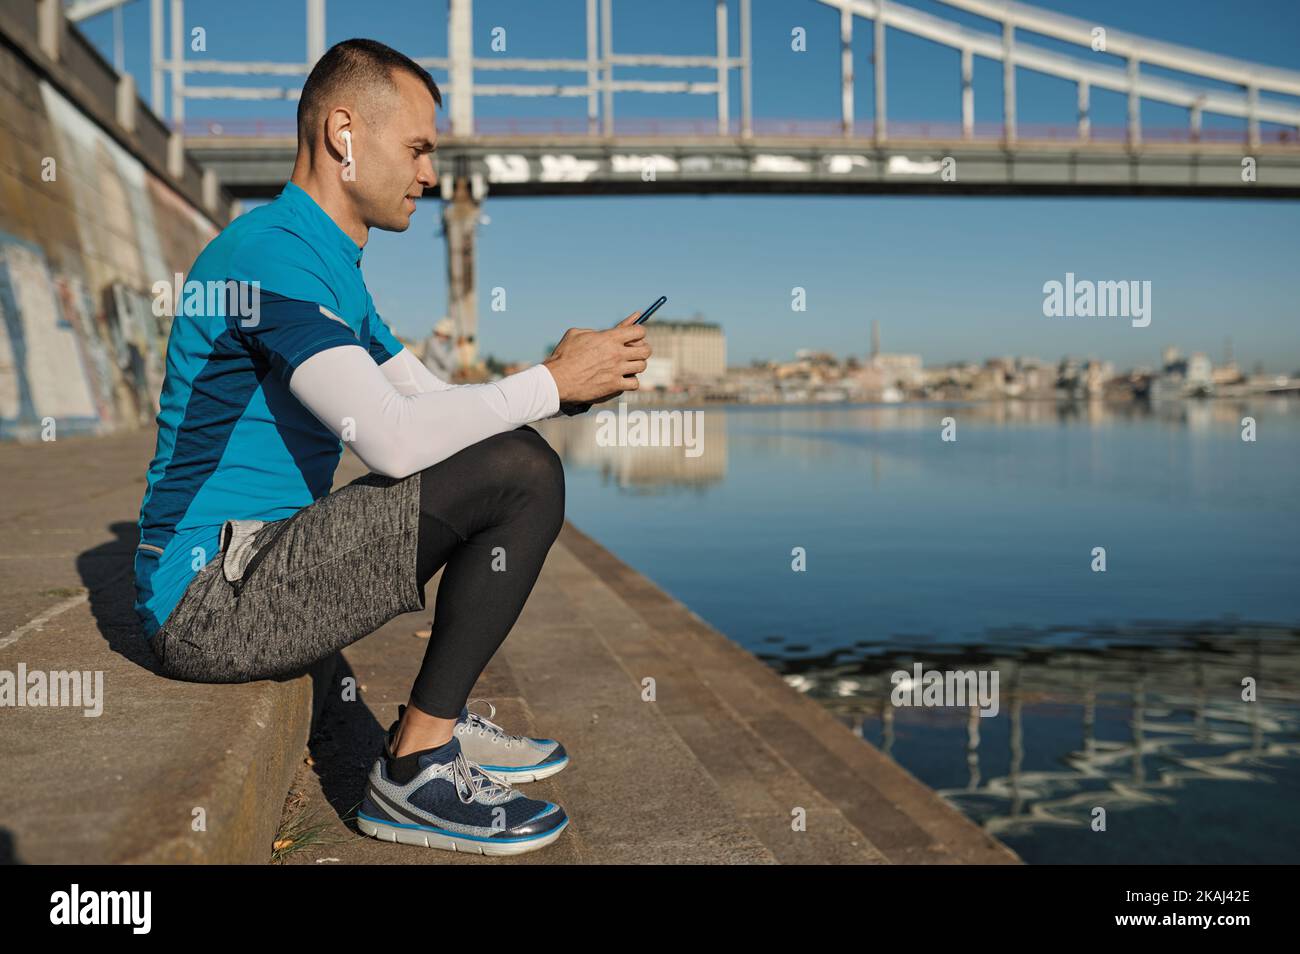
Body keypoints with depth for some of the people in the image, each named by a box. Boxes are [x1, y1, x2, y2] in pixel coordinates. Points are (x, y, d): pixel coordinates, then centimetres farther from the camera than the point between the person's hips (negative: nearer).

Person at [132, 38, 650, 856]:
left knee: (508, 454, 14)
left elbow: (440, 405, 16)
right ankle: (415, 768, -11)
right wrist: (553, 381, -15)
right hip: (211, 597, -10)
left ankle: (443, 719, 13)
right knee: (524, 478, -19)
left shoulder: (331, 266, 16)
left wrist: (568, 382, 0)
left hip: (258, 565, 10)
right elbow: (394, 438, -27)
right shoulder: (271, 253, -16)